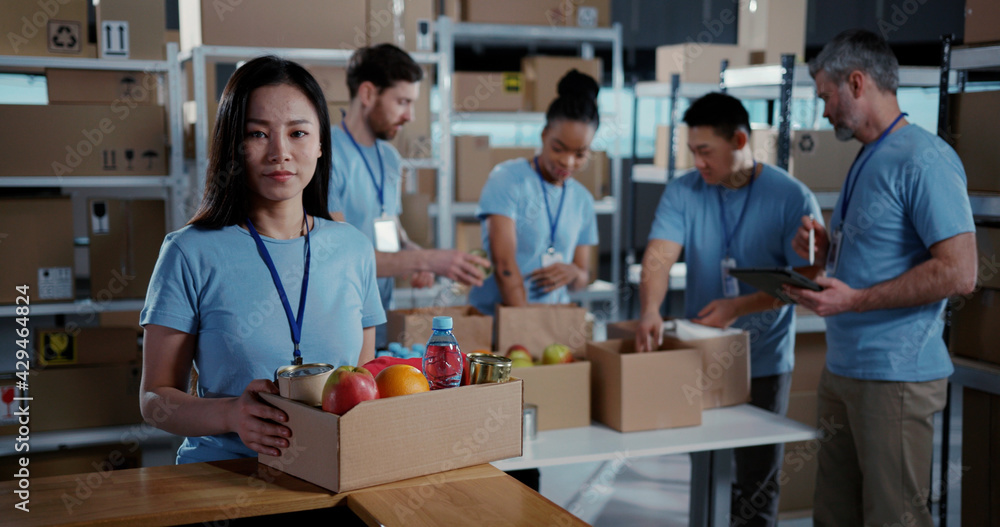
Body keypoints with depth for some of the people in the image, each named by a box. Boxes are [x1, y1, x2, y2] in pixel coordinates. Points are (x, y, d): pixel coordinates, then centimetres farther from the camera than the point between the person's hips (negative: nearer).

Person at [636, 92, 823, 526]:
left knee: (756, 483, 6)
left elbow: (807, 279, -12)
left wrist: (739, 306, -23)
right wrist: (649, 310, -34)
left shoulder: (792, 198, -9)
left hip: (763, 363, -2)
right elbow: (659, 256, -15)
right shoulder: (683, 192, -3)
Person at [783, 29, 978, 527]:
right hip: (843, 369, 9)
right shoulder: (867, 160, 17)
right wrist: (825, 248, 7)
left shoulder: (924, 159, -14)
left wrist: (854, 300, -21)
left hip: (895, 375, -9)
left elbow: (958, 272, -20)